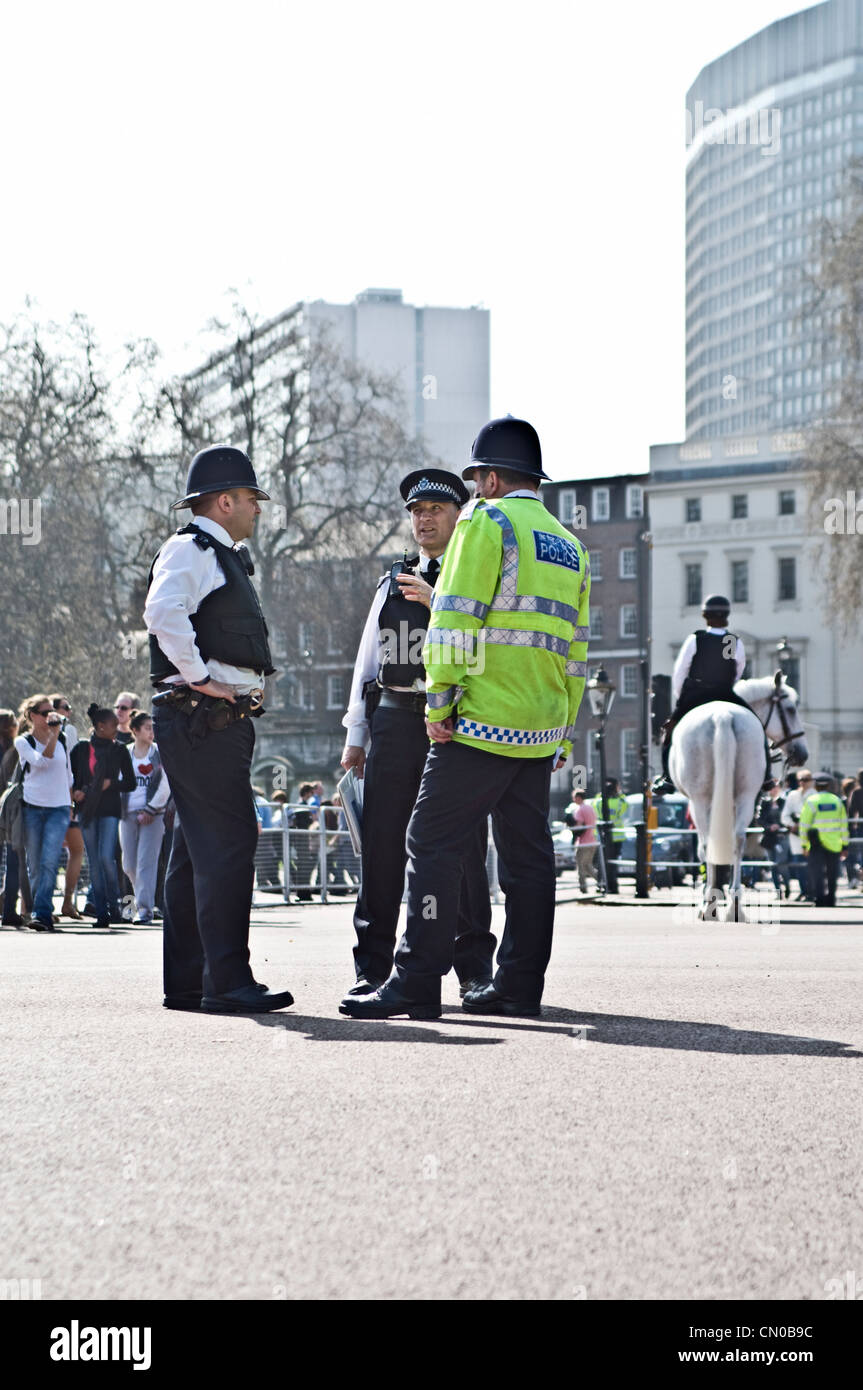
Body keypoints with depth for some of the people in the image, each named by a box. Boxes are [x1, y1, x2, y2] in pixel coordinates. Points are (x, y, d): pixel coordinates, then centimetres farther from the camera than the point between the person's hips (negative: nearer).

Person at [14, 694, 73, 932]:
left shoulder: (62, 740, 11)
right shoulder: (22, 742, 2)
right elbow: (41, 761, -16)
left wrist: (69, 803, 20)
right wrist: (53, 734, -19)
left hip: (59, 807, 1)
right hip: (32, 807, -1)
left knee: (49, 861, -16)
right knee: (35, 865, 2)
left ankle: (42, 914, -21)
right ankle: (43, 913, 12)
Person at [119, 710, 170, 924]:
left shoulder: (159, 753, 3)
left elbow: (165, 786, -2)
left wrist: (151, 810, -6)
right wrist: (121, 808, 2)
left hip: (153, 814, -3)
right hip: (129, 814, 3)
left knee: (146, 862, -11)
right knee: (129, 864, 4)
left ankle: (145, 907, -12)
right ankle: (143, 897, 26)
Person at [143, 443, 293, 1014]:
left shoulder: (225, 558, 24)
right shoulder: (189, 550, -7)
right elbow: (163, 612, -26)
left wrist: (245, 690, 22)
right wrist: (199, 678, -21)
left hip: (226, 720, 10)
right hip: (201, 719, -10)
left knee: (199, 849, 10)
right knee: (229, 841, -15)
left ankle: (186, 982, 14)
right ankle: (227, 981, -18)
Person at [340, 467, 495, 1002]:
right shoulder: (393, 584, 20)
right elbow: (368, 661, 20)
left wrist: (439, 602, -19)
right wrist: (356, 735, 14)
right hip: (394, 719, 4)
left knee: (464, 848, -3)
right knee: (382, 844, -1)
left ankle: (475, 970, 6)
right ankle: (373, 969, 4)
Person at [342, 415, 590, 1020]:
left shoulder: (487, 522, -4)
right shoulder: (570, 546, 19)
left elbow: (456, 617, -13)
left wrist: (439, 698, -10)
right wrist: (565, 732, 23)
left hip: (484, 720, -8)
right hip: (541, 733, 8)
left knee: (434, 844, -7)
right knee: (528, 855, 9)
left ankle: (417, 982, -11)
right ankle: (520, 985, 11)